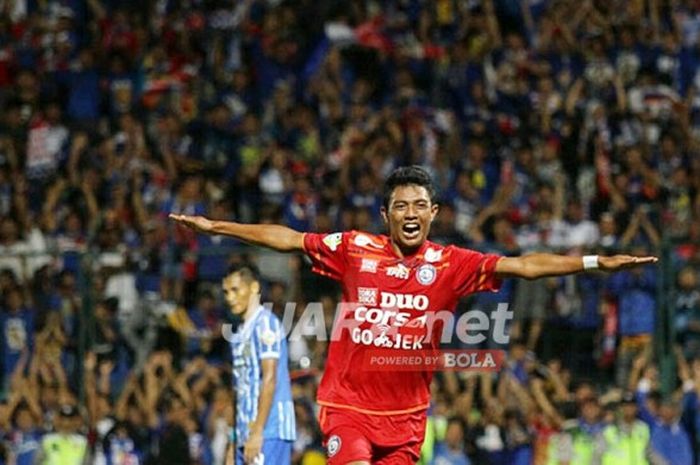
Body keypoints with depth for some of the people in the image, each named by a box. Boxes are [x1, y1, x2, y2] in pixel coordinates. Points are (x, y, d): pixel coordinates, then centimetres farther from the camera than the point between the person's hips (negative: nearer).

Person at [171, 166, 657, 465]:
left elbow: (523, 266, -8)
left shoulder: (450, 264, -2)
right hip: (348, 403, -2)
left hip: (406, 413, 2)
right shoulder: (355, 249, -1)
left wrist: (595, 262, -16)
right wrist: (215, 227, 7)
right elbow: (288, 239, 6)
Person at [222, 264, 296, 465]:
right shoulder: (240, 333, 21)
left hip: (268, 432, -9)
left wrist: (257, 432, -20)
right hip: (246, 433, 9)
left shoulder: (265, 324, -7)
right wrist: (235, 444, 20)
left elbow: (270, 380, -15)